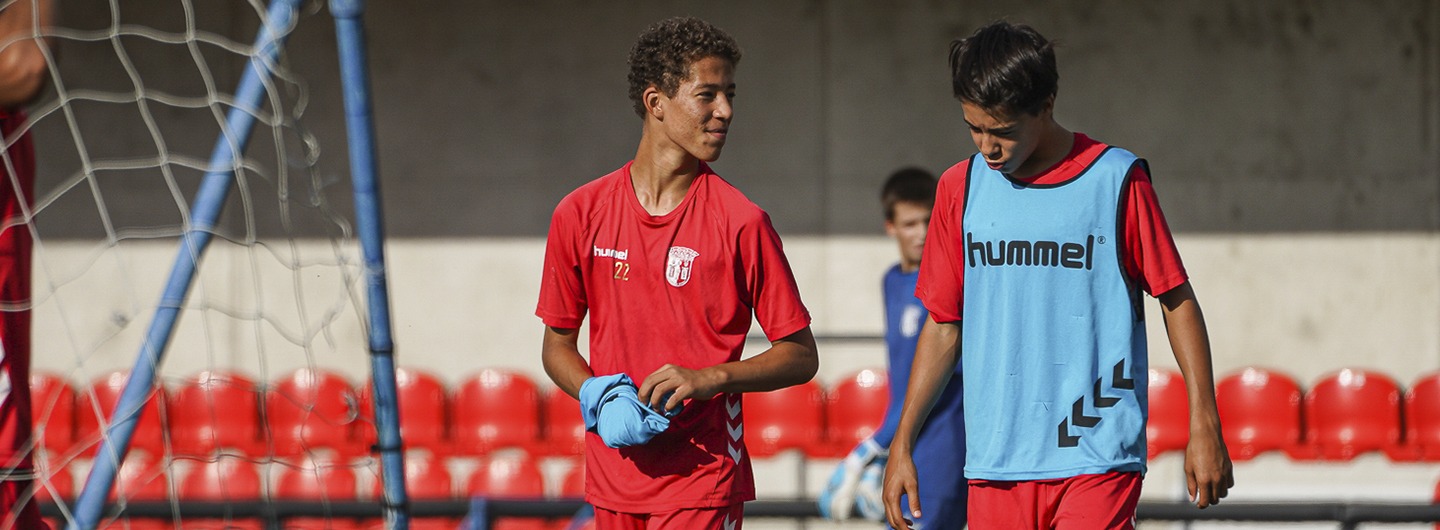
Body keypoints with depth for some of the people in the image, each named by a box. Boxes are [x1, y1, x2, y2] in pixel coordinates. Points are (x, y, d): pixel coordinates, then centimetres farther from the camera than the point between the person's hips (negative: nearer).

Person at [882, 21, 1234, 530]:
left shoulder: (1117, 180, -2)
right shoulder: (961, 188, 9)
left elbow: (1177, 301, 3)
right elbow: (944, 325, 16)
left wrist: (1204, 426, -1)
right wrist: (903, 444, 13)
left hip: (1097, 459, -4)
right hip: (996, 464, 4)